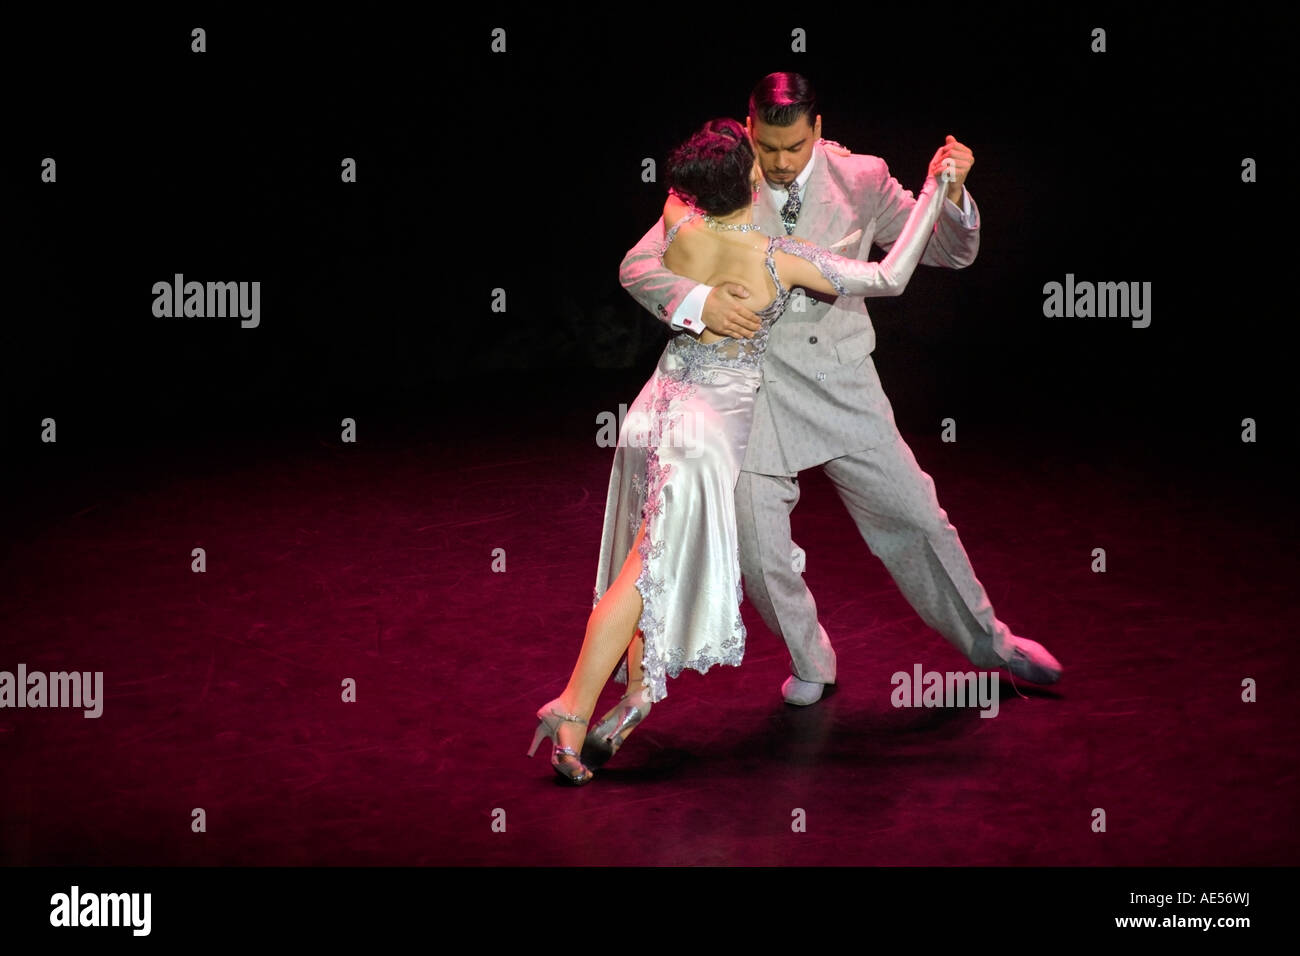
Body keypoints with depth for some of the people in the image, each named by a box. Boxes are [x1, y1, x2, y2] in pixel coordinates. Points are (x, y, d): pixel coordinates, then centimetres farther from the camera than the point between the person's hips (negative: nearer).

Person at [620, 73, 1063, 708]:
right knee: (758, 551, 0)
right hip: (754, 387, -1)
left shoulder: (861, 179, -1)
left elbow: (949, 252, 4)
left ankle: (986, 639, 31)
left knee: (916, 518, 9)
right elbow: (637, 266, -9)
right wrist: (698, 301, -28)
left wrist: (951, 193, -17)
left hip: (844, 386, 1)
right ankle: (809, 664, 27)